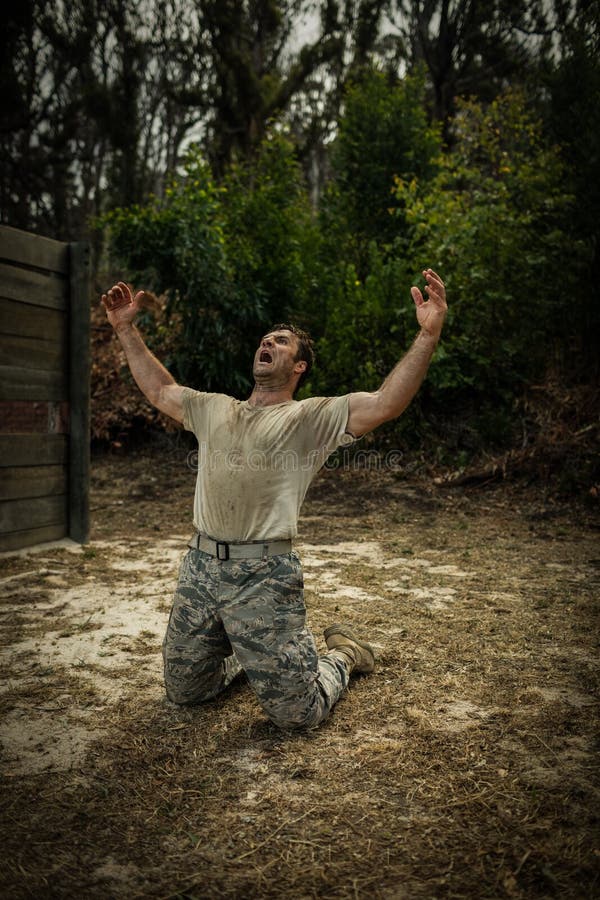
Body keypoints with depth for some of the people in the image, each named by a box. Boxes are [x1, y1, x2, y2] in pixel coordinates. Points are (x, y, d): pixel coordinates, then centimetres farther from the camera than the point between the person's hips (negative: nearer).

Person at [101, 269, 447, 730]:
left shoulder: (313, 417, -3)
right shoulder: (214, 409, 15)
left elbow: (385, 403, -17)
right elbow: (158, 388, 27)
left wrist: (429, 334, -27)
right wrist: (127, 329, 25)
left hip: (264, 574, -6)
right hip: (200, 566, 6)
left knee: (297, 712, -1)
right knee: (184, 690, 19)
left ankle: (341, 653, 30)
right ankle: (242, 653, 45)